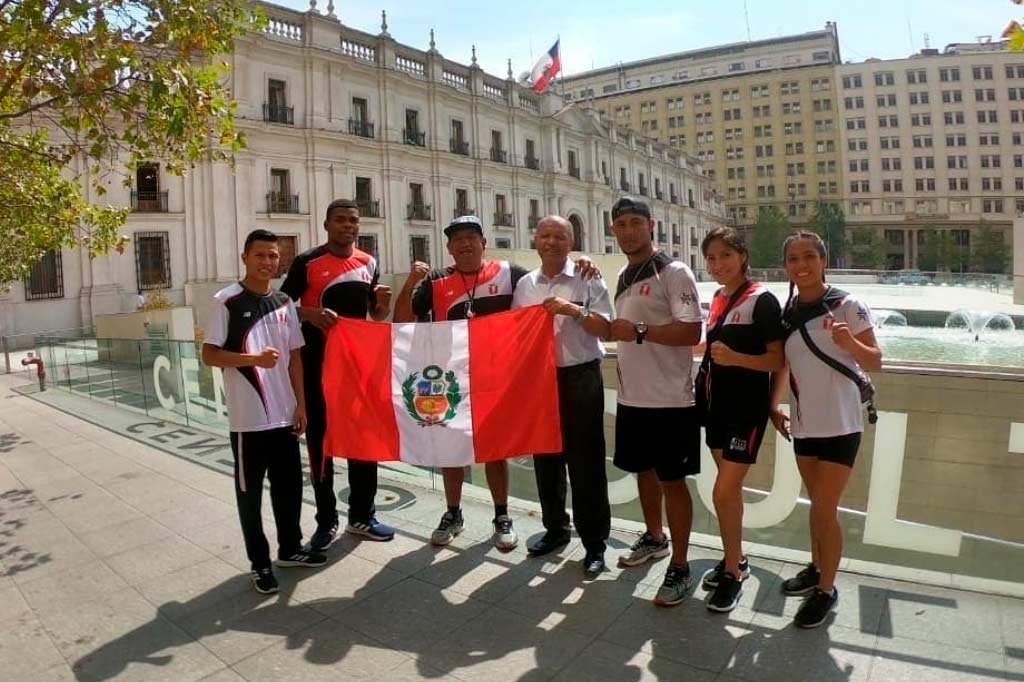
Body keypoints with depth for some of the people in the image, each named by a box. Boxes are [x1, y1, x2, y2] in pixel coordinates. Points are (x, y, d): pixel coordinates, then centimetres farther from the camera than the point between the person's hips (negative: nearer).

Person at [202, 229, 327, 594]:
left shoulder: (285, 302, 8)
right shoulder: (226, 301, -7)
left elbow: (294, 357, 10)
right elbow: (209, 354, -8)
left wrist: (300, 403, 5)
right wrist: (253, 359, -23)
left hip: (284, 414, 5)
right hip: (248, 418, -5)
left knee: (289, 485, 14)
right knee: (250, 490, 8)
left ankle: (290, 548, 32)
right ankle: (260, 562, 21)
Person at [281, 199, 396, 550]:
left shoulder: (368, 263, 8)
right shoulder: (307, 262, -5)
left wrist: (383, 304, -7)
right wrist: (310, 314, -22)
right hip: (318, 364, -4)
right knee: (320, 439, 5)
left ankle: (362, 516, 24)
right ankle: (326, 520, 19)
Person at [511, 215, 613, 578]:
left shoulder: (588, 279, -1)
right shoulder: (525, 285, 11)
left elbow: (605, 328, -6)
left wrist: (574, 310, -18)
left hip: (581, 377, -4)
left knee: (585, 463, 0)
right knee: (546, 458, 14)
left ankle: (594, 542, 13)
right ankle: (555, 528, 31)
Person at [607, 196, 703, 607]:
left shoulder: (674, 273, -11)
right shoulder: (623, 277, 13)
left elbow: (691, 332, -20)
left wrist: (639, 331, -23)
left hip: (669, 400, -8)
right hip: (632, 397, 8)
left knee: (672, 480, 2)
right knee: (643, 470, 20)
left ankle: (679, 568, 16)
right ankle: (654, 539, 40)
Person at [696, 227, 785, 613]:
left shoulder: (762, 300, -12)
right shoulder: (718, 299, 10)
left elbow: (779, 361, -16)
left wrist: (735, 358, -28)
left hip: (746, 407, -7)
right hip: (717, 403, 7)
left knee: (724, 492, -6)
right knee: (729, 488, 15)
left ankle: (733, 571, 12)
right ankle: (736, 559, 30)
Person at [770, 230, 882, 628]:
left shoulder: (847, 306, -10)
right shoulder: (787, 313, 4)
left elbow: (875, 363, -11)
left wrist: (850, 343, -30)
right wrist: (773, 405, 8)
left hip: (839, 425, -5)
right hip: (803, 424, 5)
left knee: (824, 510, -3)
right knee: (818, 504, 18)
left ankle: (827, 589, 15)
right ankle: (816, 569, 36)